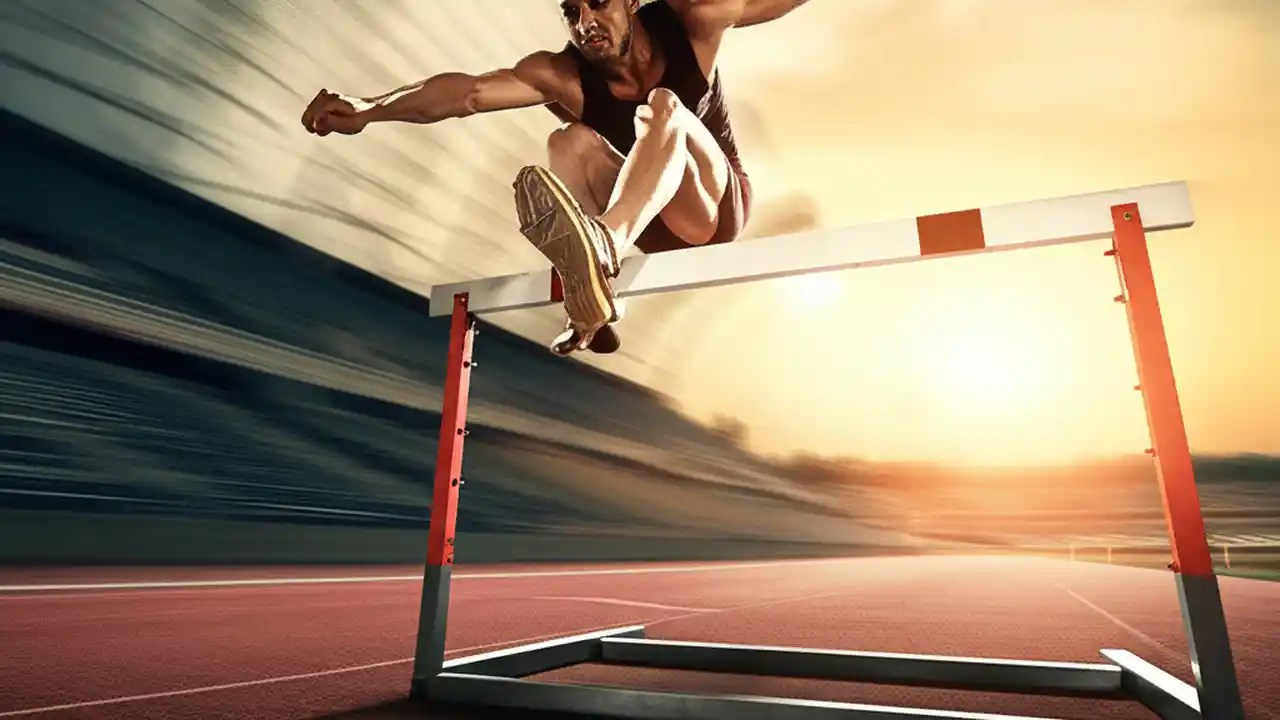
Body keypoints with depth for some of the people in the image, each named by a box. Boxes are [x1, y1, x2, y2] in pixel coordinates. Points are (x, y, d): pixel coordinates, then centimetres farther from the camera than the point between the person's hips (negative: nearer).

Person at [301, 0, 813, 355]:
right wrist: (369, 110, -42)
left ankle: (602, 245, -58)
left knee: (665, 108, -29)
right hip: (657, 226, 2)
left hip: (720, 206, -2)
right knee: (569, 141, -21)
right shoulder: (564, 76, -15)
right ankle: (588, 311, -31)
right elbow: (468, 91, -31)